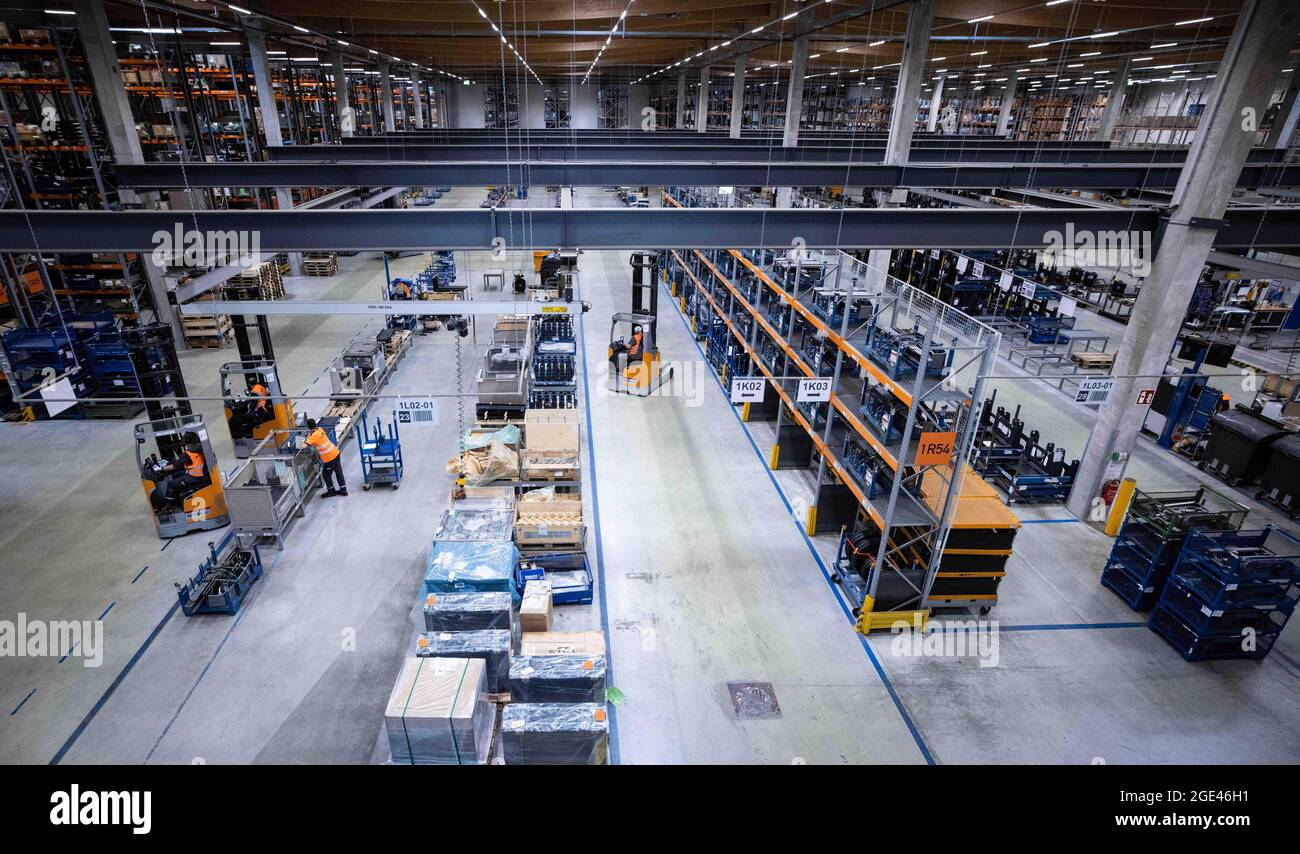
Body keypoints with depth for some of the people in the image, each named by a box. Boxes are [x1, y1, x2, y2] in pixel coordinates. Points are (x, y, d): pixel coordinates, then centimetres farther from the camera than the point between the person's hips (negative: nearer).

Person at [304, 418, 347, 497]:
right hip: (335, 452, 7)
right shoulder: (320, 429, 3)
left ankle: (331, 491, 28)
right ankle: (343, 490, 25)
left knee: (327, 475, 13)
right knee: (339, 472, 16)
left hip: (329, 458, -7)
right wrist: (309, 436, 12)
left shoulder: (313, 436, -18)